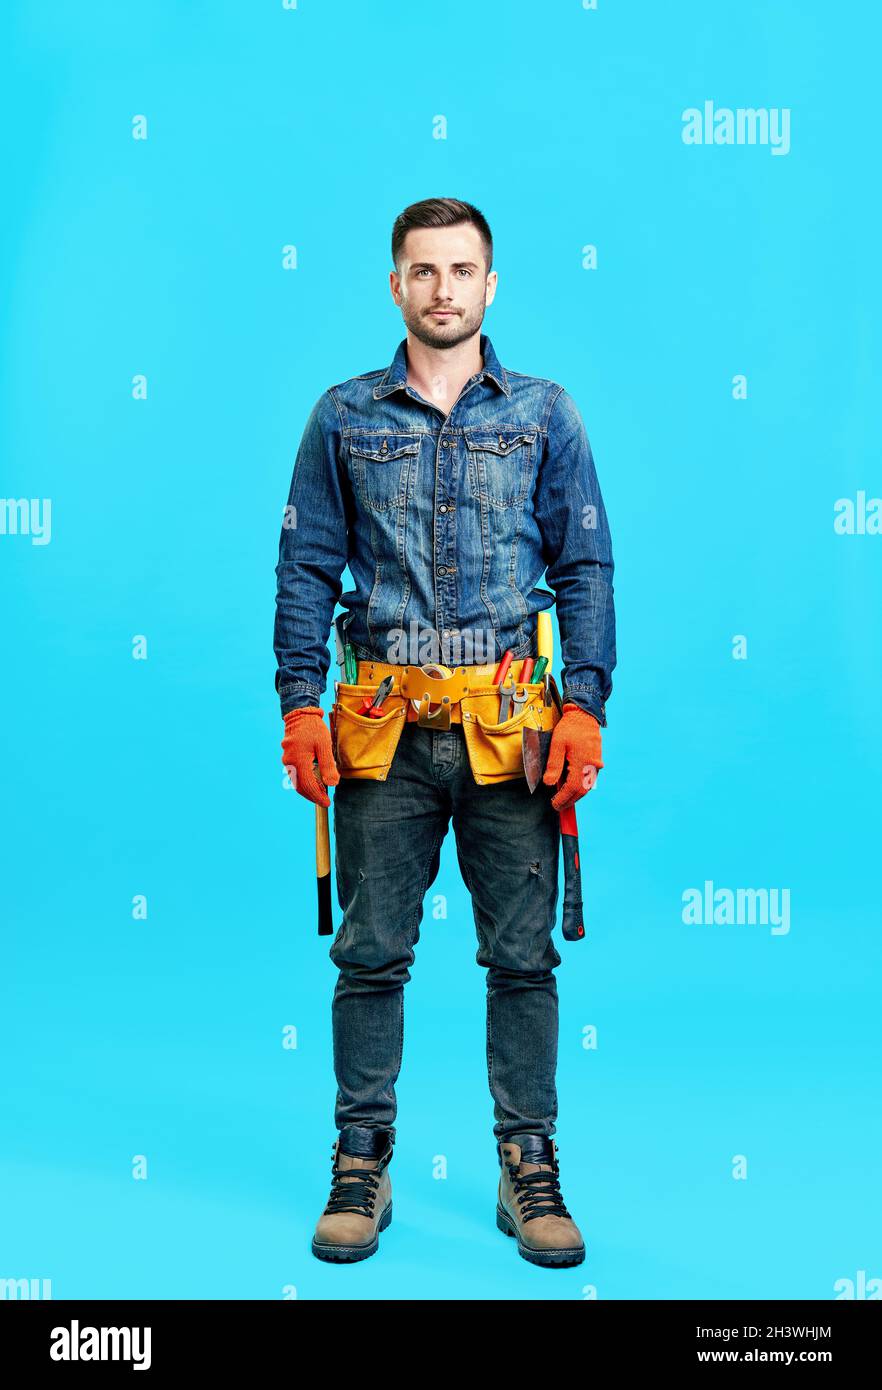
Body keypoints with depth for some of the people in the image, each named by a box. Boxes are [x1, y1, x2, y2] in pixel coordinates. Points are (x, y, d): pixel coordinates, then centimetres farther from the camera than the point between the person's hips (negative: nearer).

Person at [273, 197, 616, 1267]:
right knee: (371, 955, 5)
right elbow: (305, 569, 8)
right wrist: (301, 705, -3)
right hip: (382, 728, 0)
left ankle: (530, 1167, 16)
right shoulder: (344, 418, 9)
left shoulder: (543, 416, 8)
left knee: (523, 955, 4)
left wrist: (583, 707, -5)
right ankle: (361, 1164, 17)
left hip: (508, 727, 0)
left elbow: (586, 569, 6)